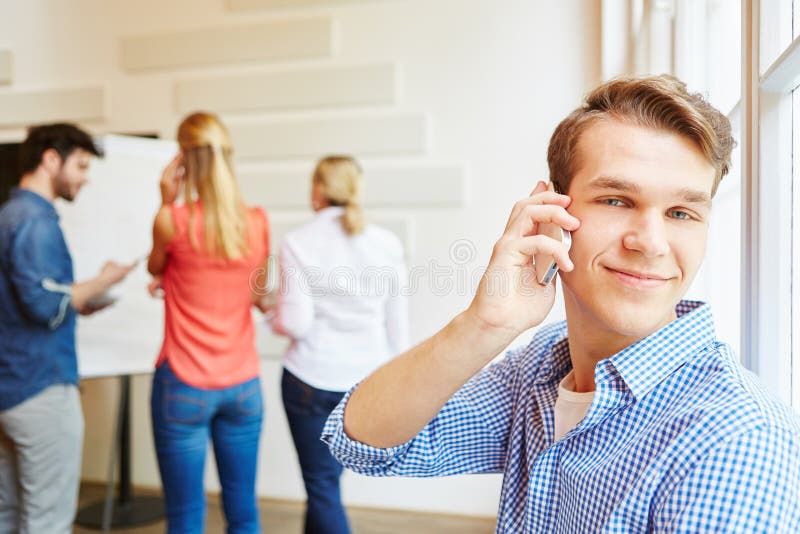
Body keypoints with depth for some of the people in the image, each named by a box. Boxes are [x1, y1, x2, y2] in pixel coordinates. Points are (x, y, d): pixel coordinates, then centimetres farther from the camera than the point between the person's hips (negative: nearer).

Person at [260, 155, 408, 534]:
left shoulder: (298, 243, -9)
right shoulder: (386, 243, -1)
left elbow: (296, 323, -12)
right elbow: (397, 323, 4)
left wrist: (272, 314, 9)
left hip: (312, 379, -4)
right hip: (368, 378, 4)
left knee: (322, 488, 7)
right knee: (325, 477, 23)